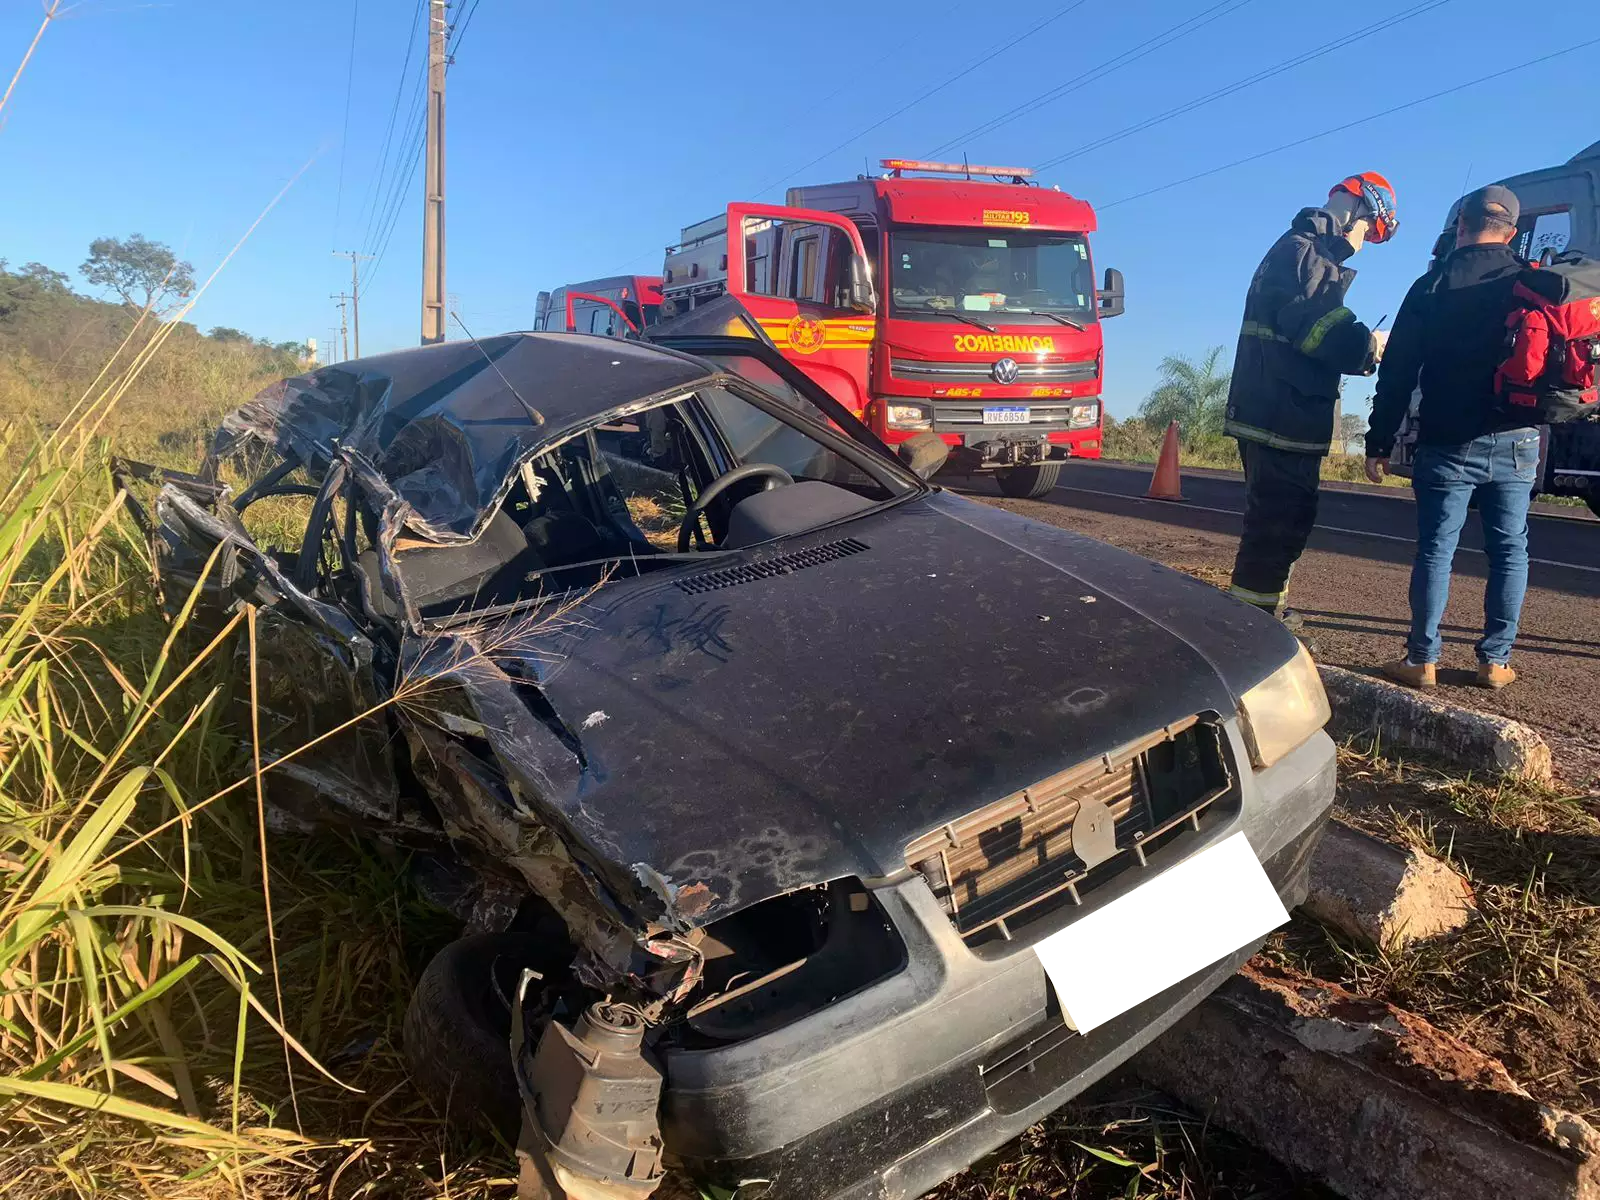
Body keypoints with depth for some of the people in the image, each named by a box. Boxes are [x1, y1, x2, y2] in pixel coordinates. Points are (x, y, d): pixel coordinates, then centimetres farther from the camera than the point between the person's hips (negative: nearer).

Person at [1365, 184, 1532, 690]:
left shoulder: (1431, 287, -1)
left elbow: (1397, 373, -4)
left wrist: (1379, 444, 0)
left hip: (1447, 444, -2)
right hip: (1516, 442, 2)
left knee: (1435, 549, 1)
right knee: (1509, 550, 8)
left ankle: (1421, 659, 3)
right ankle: (1495, 660, 10)